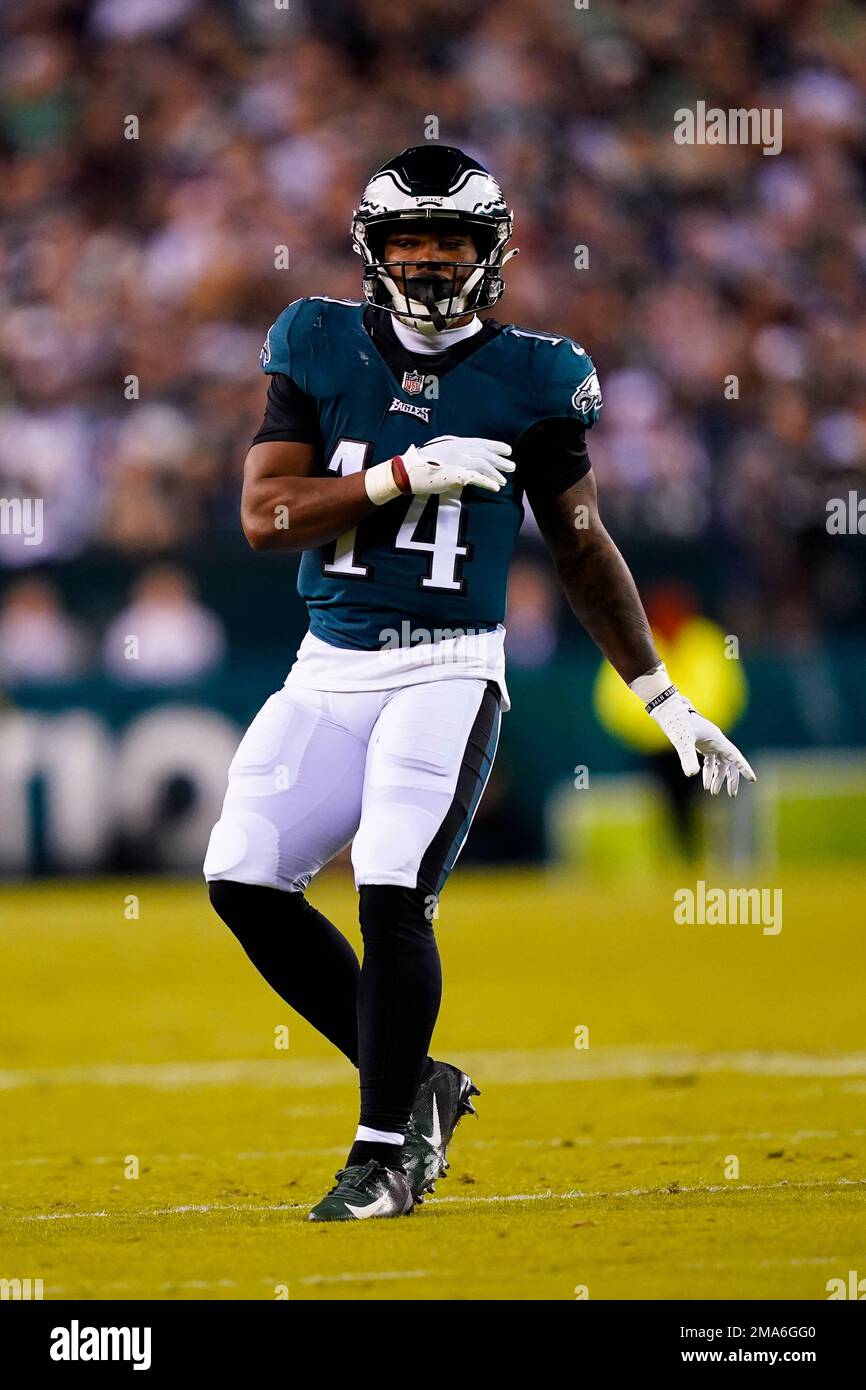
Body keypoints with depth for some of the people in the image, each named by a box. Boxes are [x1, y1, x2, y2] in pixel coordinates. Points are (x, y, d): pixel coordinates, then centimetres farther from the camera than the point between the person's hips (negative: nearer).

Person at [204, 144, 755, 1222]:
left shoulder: (529, 378, 1)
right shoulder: (321, 349, 3)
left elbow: (583, 548, 9)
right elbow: (264, 515, -5)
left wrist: (668, 703, 10)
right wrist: (406, 474, -17)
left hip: (447, 672, -3)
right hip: (330, 674, 3)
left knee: (393, 898, -17)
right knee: (244, 879, -7)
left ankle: (385, 1152, -3)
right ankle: (415, 1083, 10)